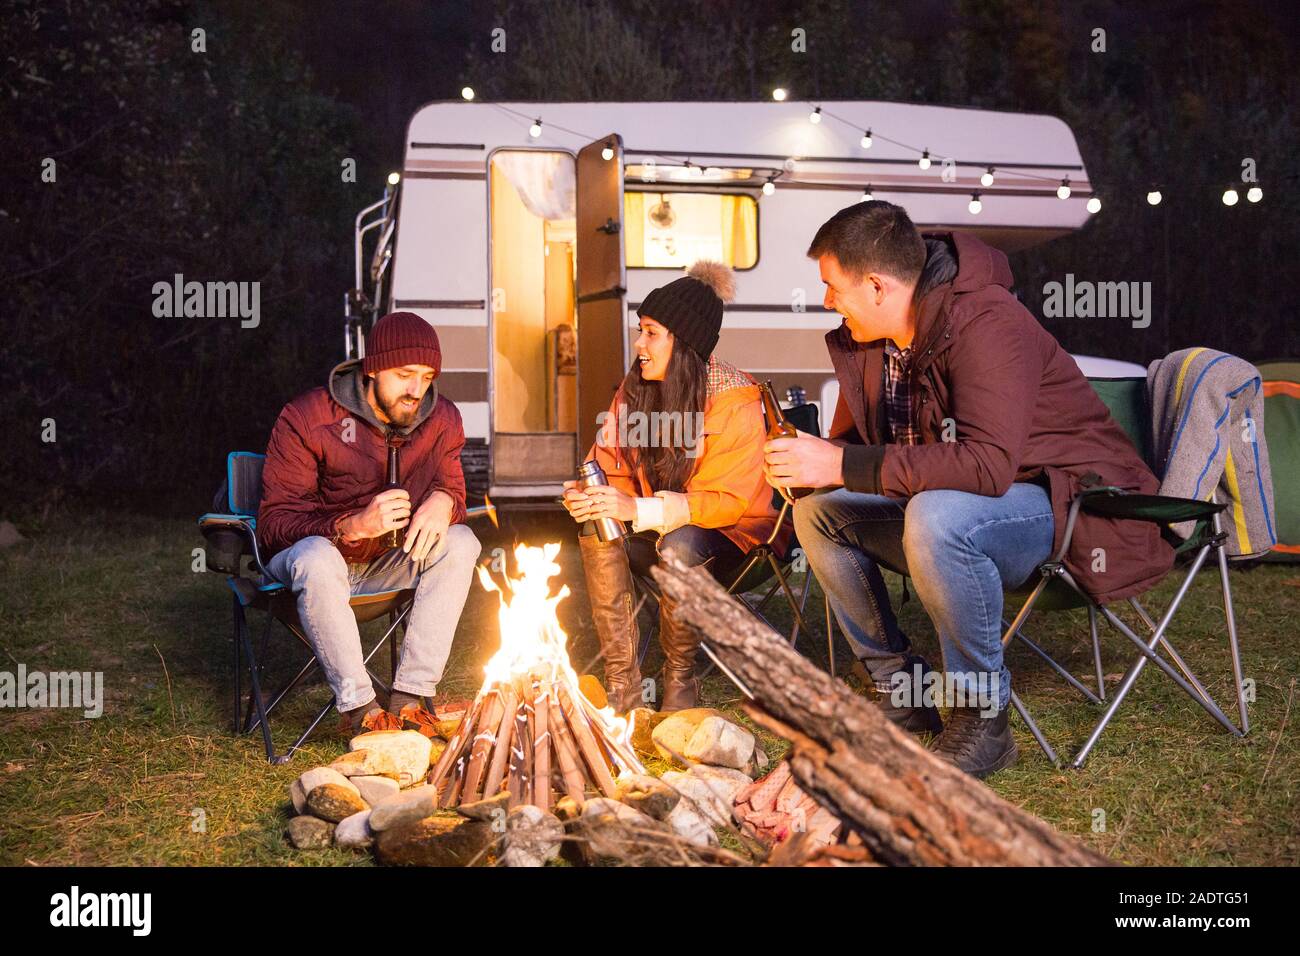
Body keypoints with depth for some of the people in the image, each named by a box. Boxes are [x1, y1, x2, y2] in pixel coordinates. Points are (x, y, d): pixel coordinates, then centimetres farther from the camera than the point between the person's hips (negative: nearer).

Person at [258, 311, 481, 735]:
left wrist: (443, 502, -25)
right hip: (310, 558, -4)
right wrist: (354, 525, -38)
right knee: (317, 557, -38)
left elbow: (452, 488, 4)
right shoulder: (305, 419, -18)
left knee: (460, 542, -23)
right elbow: (273, 524, -18)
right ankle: (360, 708, -27)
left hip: (385, 569, 4)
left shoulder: (442, 419, -5)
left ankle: (410, 697, -24)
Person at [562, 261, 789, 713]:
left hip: (732, 533, -5)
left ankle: (680, 676, -13)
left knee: (680, 544, -37)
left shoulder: (735, 399, -18)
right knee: (596, 531, -25)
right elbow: (611, 467, 4)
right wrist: (589, 496, -22)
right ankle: (622, 682, -22)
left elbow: (728, 500, -21)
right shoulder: (635, 389, 1)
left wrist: (639, 510, -31)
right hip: (658, 530, 5)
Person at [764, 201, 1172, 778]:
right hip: (943, 503, 9)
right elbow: (855, 442, 12)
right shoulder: (867, 338, 0)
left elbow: (988, 464, -37)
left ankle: (983, 719, -20)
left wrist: (844, 466, -34)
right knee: (817, 510, -2)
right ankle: (897, 687, 5)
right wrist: (812, 461, -14)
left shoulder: (986, 325, -26)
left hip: (1061, 502, -9)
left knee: (935, 517, -38)